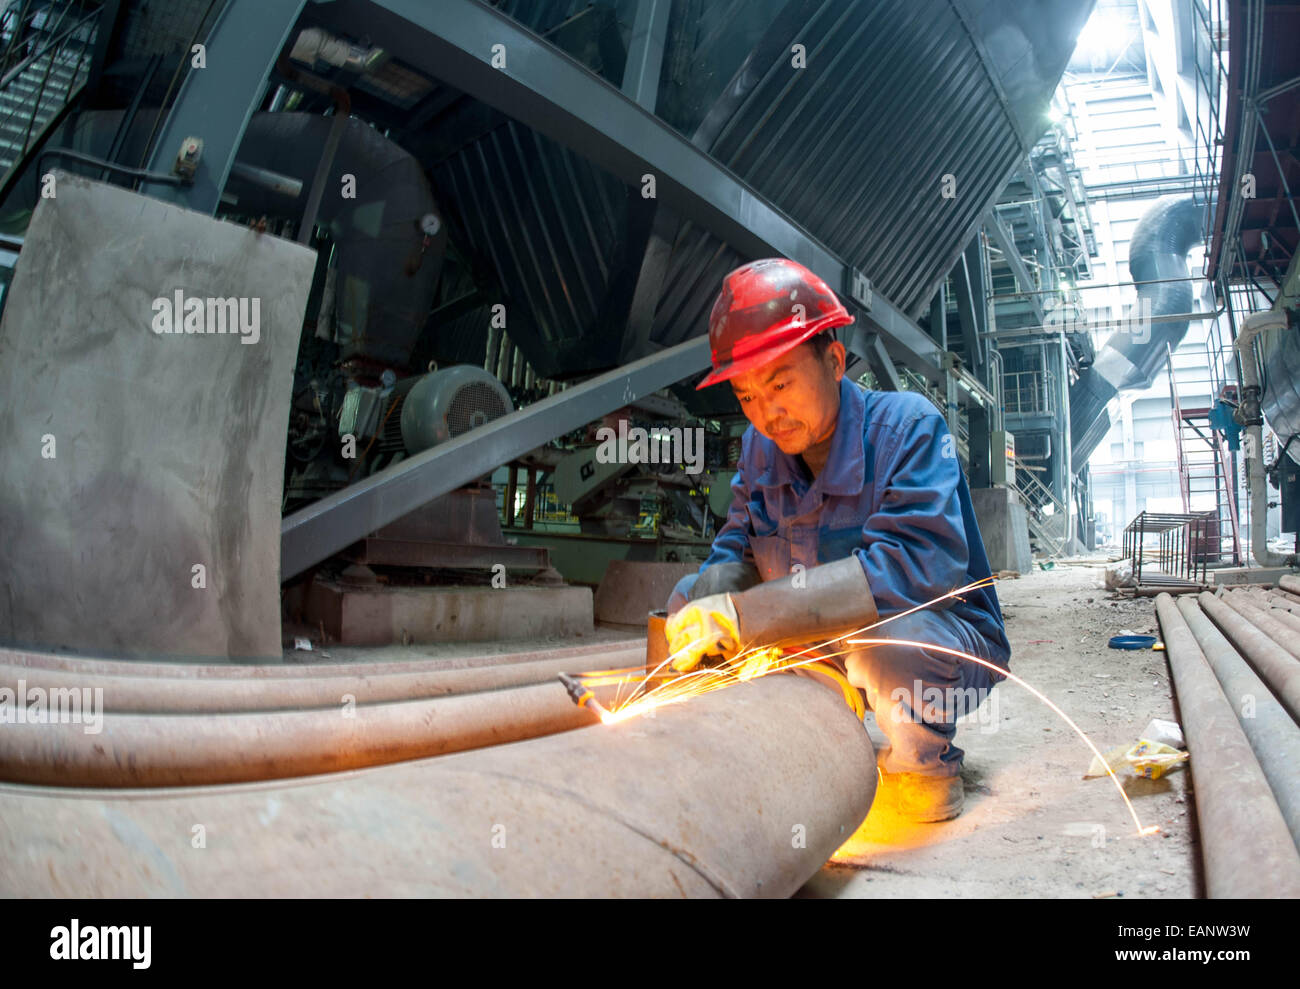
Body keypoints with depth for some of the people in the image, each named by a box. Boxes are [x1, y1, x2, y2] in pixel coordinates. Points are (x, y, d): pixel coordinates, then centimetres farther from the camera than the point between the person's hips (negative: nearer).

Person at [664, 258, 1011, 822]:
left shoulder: (907, 425, -22)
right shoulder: (759, 446, -3)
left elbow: (917, 566, -36)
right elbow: (738, 551, 1)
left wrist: (743, 616, -41)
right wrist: (709, 596, -27)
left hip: (945, 634, -6)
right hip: (830, 649, 6)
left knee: (887, 635, -39)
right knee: (689, 598, -4)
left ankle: (924, 761, -5)